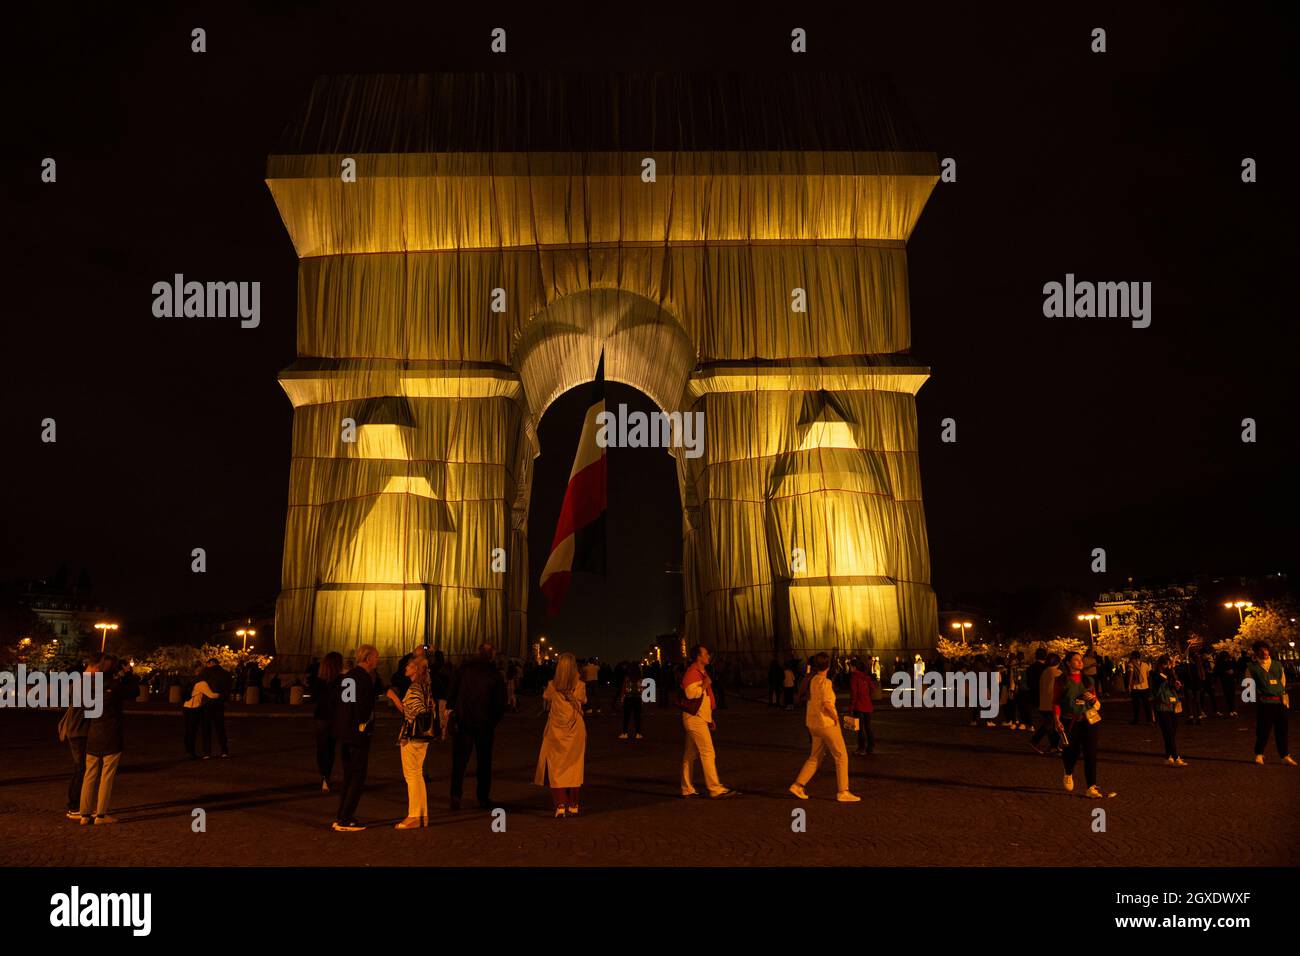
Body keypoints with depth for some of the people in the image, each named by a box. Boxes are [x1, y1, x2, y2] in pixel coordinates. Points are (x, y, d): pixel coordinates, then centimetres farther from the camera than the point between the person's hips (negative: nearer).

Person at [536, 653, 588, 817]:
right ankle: (573, 806, 17)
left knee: (556, 768, 4)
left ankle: (560, 806, -7)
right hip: (575, 730, 1)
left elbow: (545, 696, 13)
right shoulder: (580, 686, -9)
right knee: (574, 767, 11)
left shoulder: (553, 686, -9)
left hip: (556, 731, -1)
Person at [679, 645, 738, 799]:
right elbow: (691, 693, -26)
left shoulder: (702, 672, 20)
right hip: (695, 718, -10)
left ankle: (687, 789, 14)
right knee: (708, 753, -11)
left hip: (700, 718, 10)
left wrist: (710, 719, 24)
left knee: (690, 754, 11)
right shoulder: (692, 672, -13)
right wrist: (705, 685, -15)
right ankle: (715, 789, -11)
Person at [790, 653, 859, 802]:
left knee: (815, 757, 16)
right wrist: (835, 717, -13)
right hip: (826, 723, -8)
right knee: (841, 756, 3)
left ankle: (798, 785, 11)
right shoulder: (825, 681, -16)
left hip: (814, 724, 8)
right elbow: (826, 703, -26)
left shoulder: (812, 680, 9)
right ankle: (842, 792, 5)